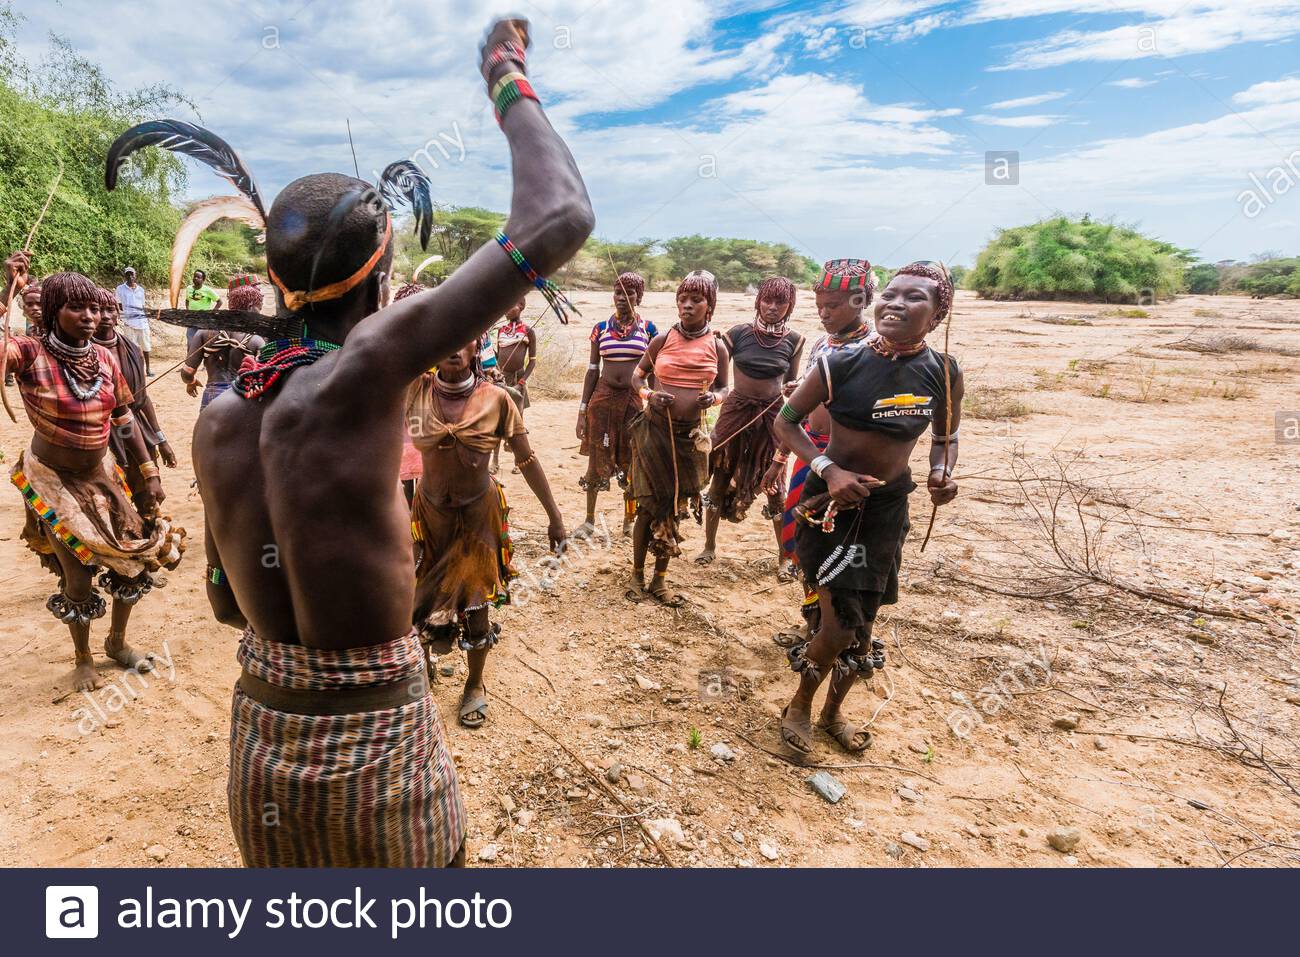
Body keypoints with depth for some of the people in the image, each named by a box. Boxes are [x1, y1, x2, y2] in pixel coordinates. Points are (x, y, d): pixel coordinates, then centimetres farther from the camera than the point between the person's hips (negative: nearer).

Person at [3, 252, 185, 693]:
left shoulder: (105, 358, -4)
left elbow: (124, 421, 5)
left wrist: (149, 474, 4)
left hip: (101, 474, 5)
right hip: (54, 480, -4)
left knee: (134, 556, 9)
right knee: (78, 575, 1)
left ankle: (118, 642, 33)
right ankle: (83, 658, 27)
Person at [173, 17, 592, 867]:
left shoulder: (218, 419, -3)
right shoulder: (365, 369, -22)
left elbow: (228, 602, 8)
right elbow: (562, 220, -24)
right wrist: (512, 88, -8)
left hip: (261, 740, 5)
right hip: (378, 746, -5)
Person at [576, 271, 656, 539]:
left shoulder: (648, 328, 0)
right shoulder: (600, 328, 4)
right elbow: (592, 369, 6)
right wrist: (582, 410, 3)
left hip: (635, 399, -1)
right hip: (603, 397, 1)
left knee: (632, 461, 7)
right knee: (597, 458, 6)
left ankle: (630, 520, 22)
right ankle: (589, 520, 20)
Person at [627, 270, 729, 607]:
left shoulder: (717, 347, 1)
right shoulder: (662, 340, -1)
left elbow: (724, 387, 12)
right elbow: (637, 376, 10)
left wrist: (714, 398, -11)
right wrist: (649, 395, -11)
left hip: (690, 436, 2)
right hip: (655, 430, -2)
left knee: (676, 508, 9)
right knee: (648, 506, 1)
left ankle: (660, 579, 23)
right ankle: (637, 575, 18)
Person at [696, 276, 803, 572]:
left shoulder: (794, 340, -2)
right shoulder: (738, 333, -7)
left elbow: (791, 383, 7)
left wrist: (792, 390, -13)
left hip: (773, 415, 0)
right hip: (736, 411, 0)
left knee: (774, 485, 2)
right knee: (721, 478, 10)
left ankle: (784, 556, 15)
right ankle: (710, 545, 28)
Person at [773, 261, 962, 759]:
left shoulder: (943, 373, -6)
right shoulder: (841, 363, -17)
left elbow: (945, 438, 10)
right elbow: (786, 421, -8)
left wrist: (942, 472, -11)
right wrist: (828, 469, -21)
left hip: (888, 506, 4)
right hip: (832, 499, -4)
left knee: (862, 623, 14)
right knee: (841, 623, -8)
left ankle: (832, 712, 39)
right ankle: (799, 706, 22)